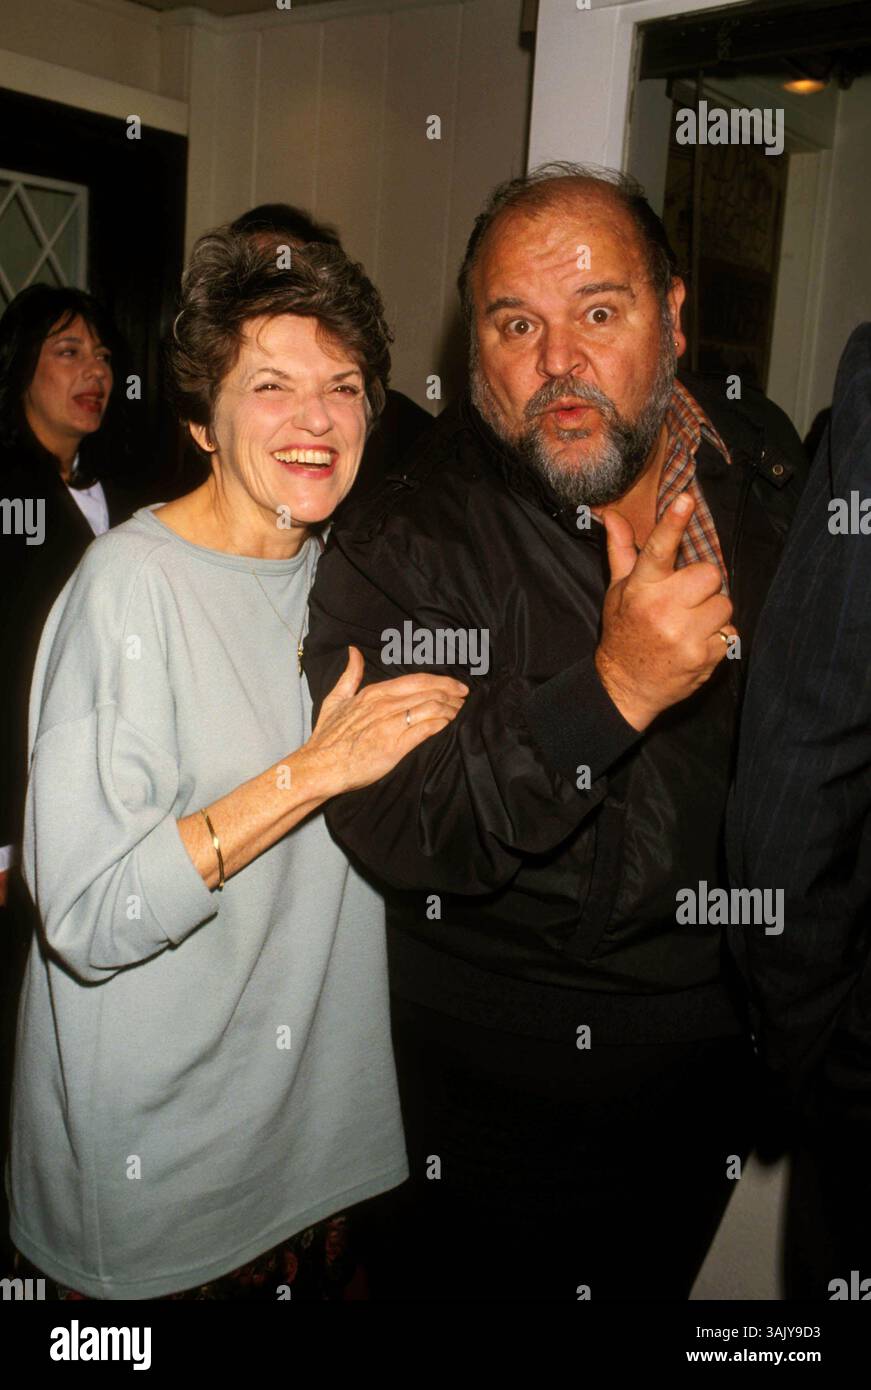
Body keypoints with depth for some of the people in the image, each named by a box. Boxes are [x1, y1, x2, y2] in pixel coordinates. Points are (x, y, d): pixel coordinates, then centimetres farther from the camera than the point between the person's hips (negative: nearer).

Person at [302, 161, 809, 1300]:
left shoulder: (766, 460, -4)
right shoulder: (403, 544, -19)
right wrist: (612, 688, -39)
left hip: (725, 1041, 5)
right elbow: (390, 830, -29)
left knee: (653, 1278, 26)